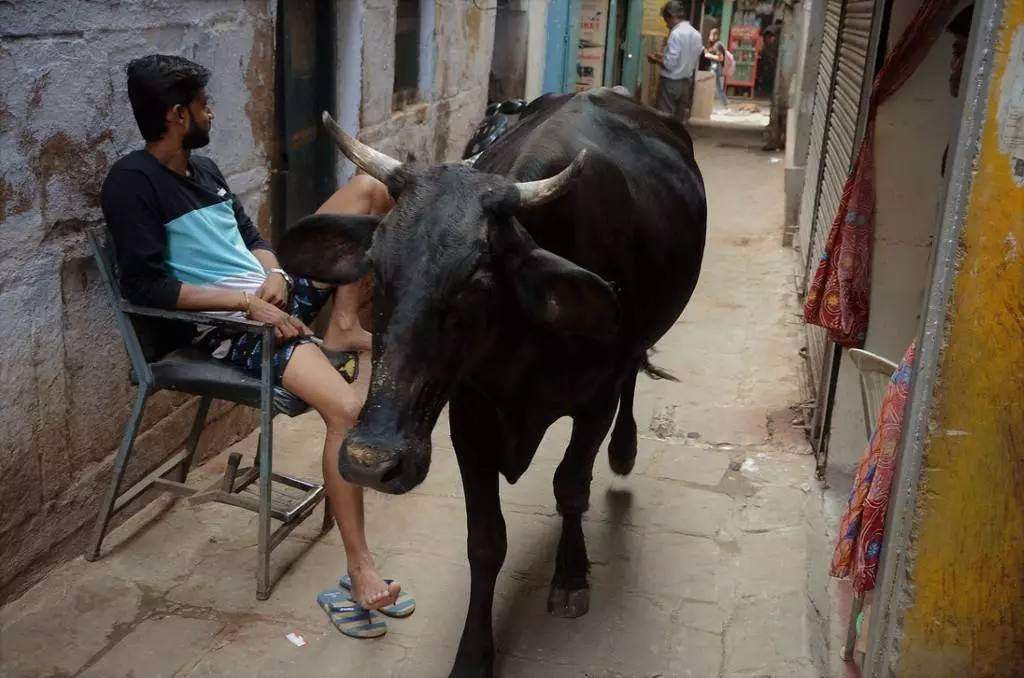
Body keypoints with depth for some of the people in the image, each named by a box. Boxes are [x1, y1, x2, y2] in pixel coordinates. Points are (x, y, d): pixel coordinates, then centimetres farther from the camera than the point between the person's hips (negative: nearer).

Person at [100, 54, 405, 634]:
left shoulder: (205, 169, 15)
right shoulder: (133, 182, -11)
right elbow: (147, 287, -18)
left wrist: (274, 274, -4)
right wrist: (247, 303, -21)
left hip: (273, 294, 9)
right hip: (226, 323, -9)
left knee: (370, 188, 4)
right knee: (348, 408, -32)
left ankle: (343, 325, -3)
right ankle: (360, 568, -20)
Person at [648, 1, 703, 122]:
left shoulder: (676, 33, -16)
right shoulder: (697, 34, 8)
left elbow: (670, 64, -19)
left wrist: (656, 60, -1)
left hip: (671, 83, -8)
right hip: (686, 83, 8)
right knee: (681, 120, 10)